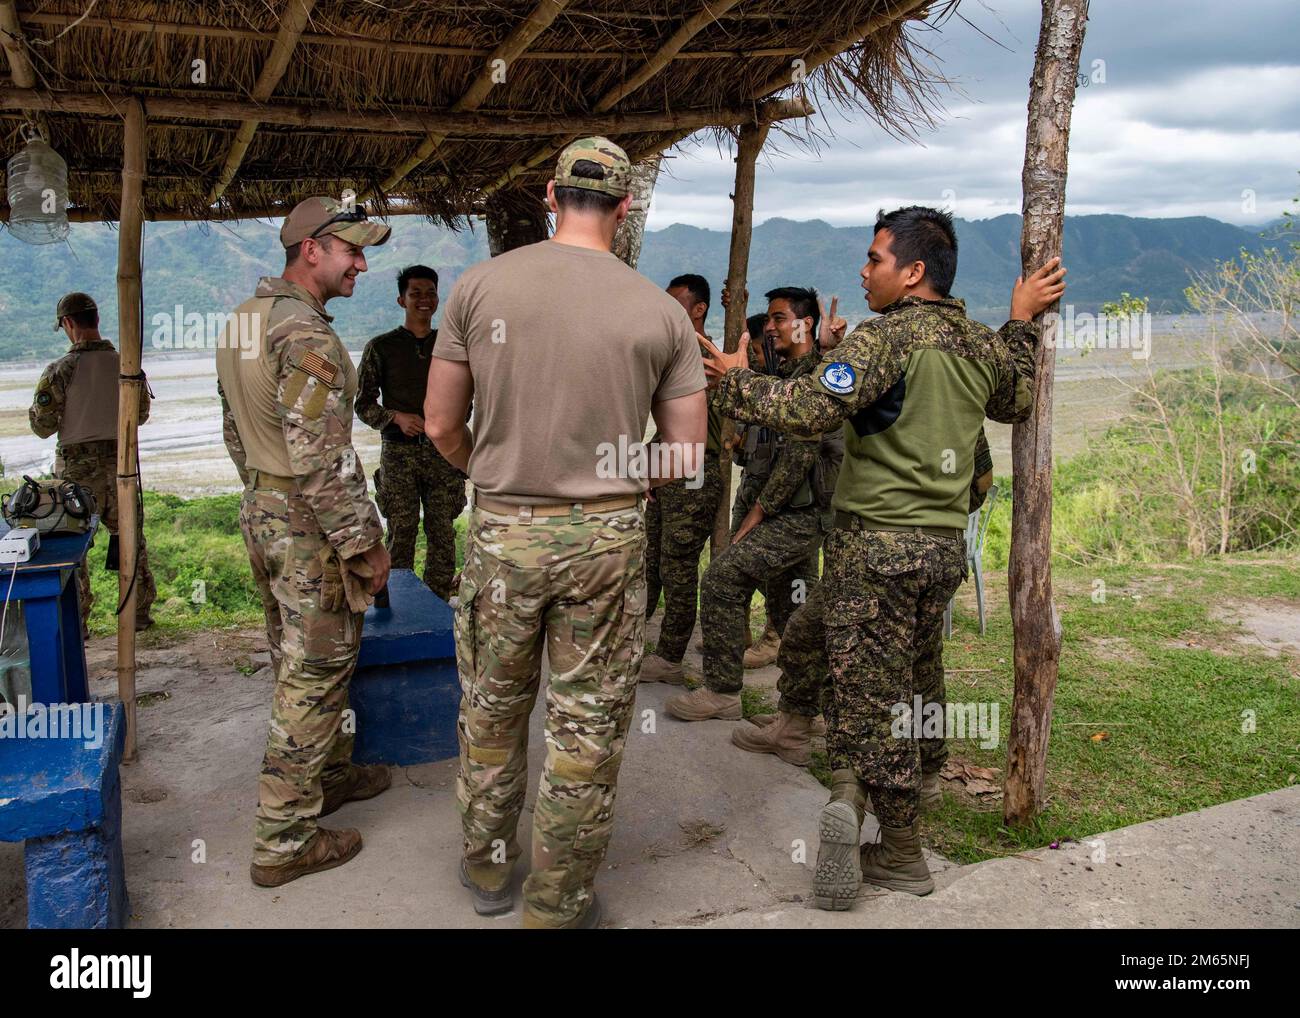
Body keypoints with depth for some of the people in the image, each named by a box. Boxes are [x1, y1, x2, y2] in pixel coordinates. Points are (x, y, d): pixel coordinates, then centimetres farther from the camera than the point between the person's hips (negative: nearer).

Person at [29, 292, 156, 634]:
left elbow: (42, 426, -6)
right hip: (121, 461, 3)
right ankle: (139, 612, 20)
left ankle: (76, 621, 11)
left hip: (78, 467, -3)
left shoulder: (59, 371, -12)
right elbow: (141, 414, 10)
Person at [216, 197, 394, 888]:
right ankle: (284, 840, 9)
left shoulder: (242, 320, 10)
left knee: (297, 662, 21)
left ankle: (328, 773, 39)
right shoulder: (307, 335, -22)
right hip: (312, 525, -10)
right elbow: (320, 459, -26)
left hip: (262, 513, 10)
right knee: (314, 675, 0)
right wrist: (365, 545, -20)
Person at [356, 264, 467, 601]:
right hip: (399, 451, -2)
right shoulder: (381, 347, 4)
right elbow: (364, 403, 4)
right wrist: (397, 418, -12)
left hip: (442, 451, 2)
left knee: (443, 532, 3)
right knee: (401, 533, -1)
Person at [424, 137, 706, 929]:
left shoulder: (480, 285, -2)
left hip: (502, 533, 2)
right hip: (608, 538, -1)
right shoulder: (662, 311, -3)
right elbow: (686, 459, -1)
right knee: (589, 729, 11)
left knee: (492, 709, 20)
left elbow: (441, 425, 1)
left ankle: (488, 870, 39)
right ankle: (559, 906, 25)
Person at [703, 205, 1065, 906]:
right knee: (895, 683, 17)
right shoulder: (983, 345, 9)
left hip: (876, 541, -7)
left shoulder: (883, 338, -14)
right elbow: (1016, 403, 30)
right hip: (945, 546, 7)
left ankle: (901, 858, 2)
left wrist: (733, 379, -11)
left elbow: (808, 408, -25)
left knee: (872, 690, 2)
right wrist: (1022, 322, 37)